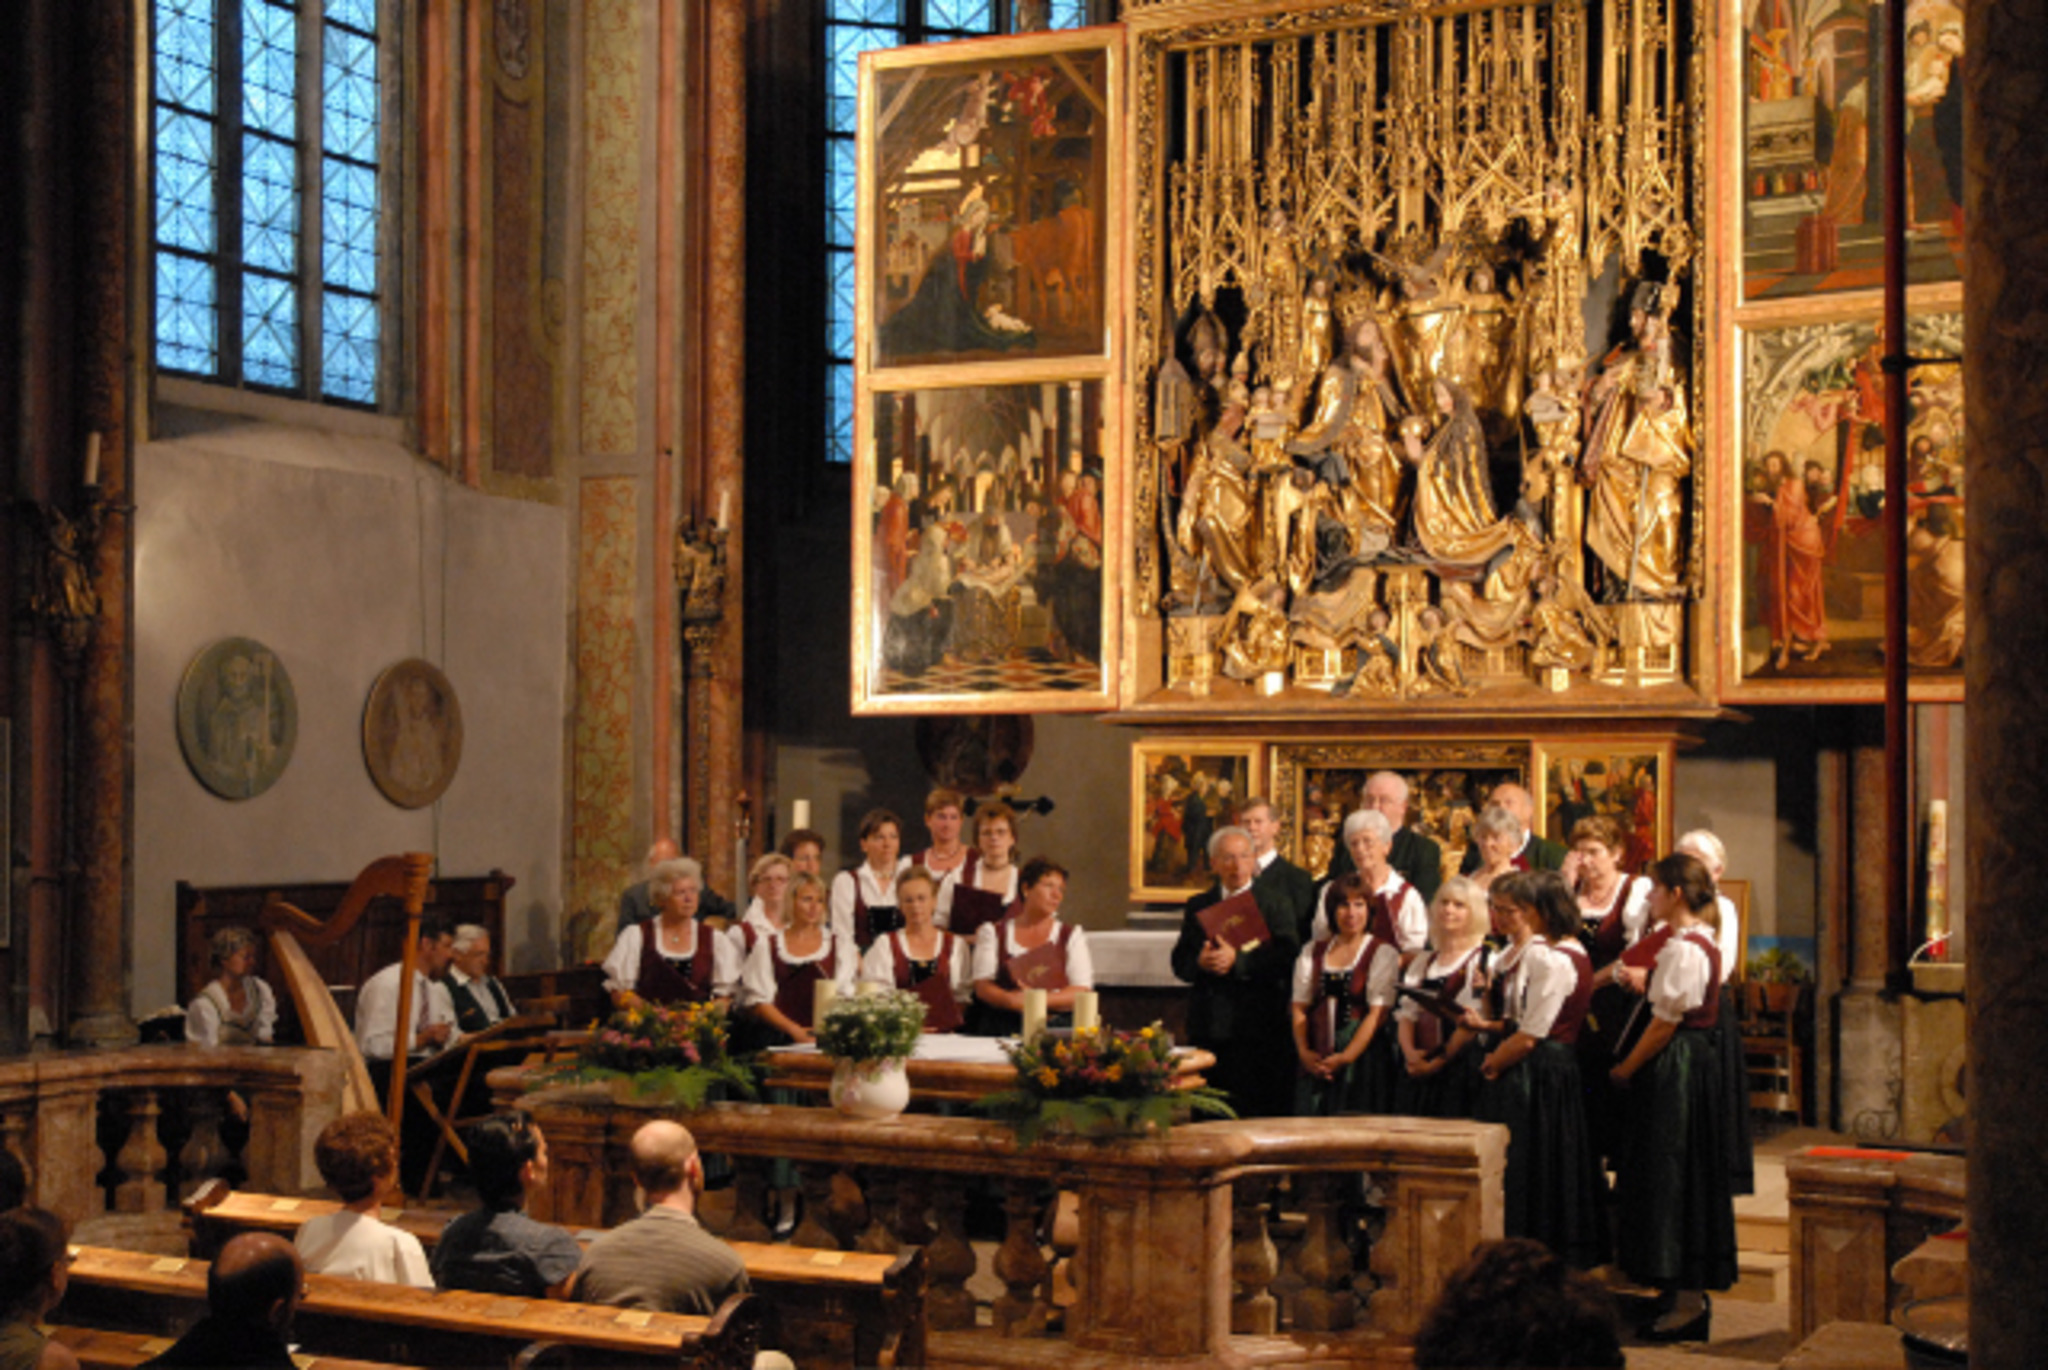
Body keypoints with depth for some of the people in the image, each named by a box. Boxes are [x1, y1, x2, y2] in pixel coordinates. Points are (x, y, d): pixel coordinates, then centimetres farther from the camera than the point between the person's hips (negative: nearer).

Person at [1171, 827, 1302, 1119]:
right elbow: (1180, 963, 10)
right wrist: (1200, 963, -12)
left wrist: (1237, 961, -18)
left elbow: (1287, 958, -9)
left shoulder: (1273, 904, 5)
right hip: (1208, 1029, 3)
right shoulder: (1197, 907, 16)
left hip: (1257, 1029, -3)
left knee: (1257, 1114, -6)